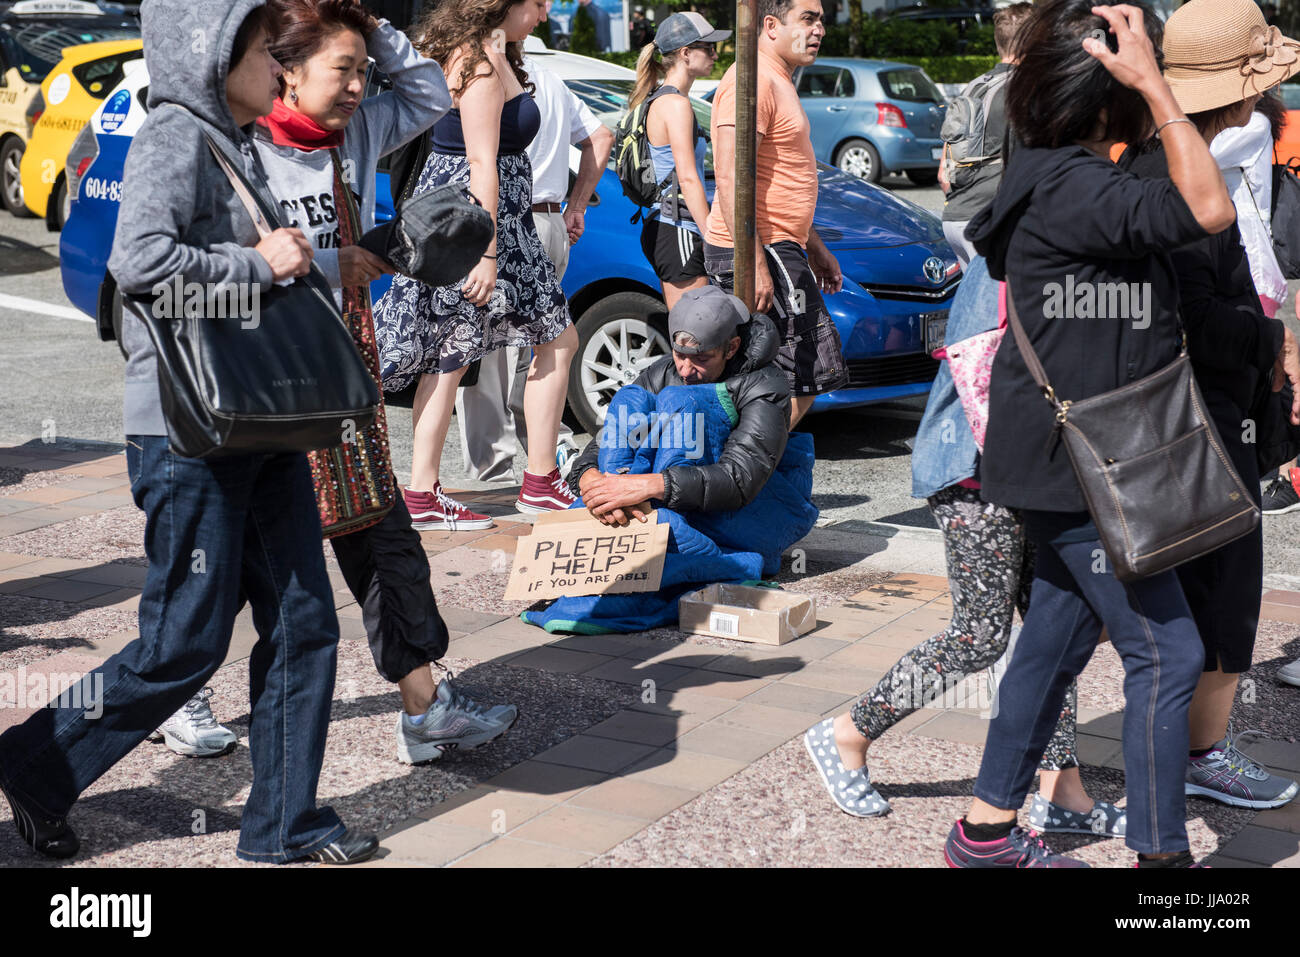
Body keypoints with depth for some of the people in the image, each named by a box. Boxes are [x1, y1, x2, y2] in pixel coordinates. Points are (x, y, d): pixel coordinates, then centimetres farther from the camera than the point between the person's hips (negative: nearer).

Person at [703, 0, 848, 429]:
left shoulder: (777, 81, 21)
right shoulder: (753, 80, -14)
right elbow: (730, 179, -23)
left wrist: (814, 247, 28)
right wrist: (754, 264, -28)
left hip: (778, 247, 11)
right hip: (758, 251, -11)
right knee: (801, 382, -9)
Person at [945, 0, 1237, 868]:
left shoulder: (1067, 178, 11)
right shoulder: (1069, 190, -21)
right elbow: (1208, 210, -32)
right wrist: (1152, 82, -27)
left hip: (1076, 462, 11)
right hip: (1074, 468, -11)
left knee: (1059, 636, 17)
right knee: (1167, 653, -4)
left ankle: (988, 828, 27)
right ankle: (1162, 853, 5)